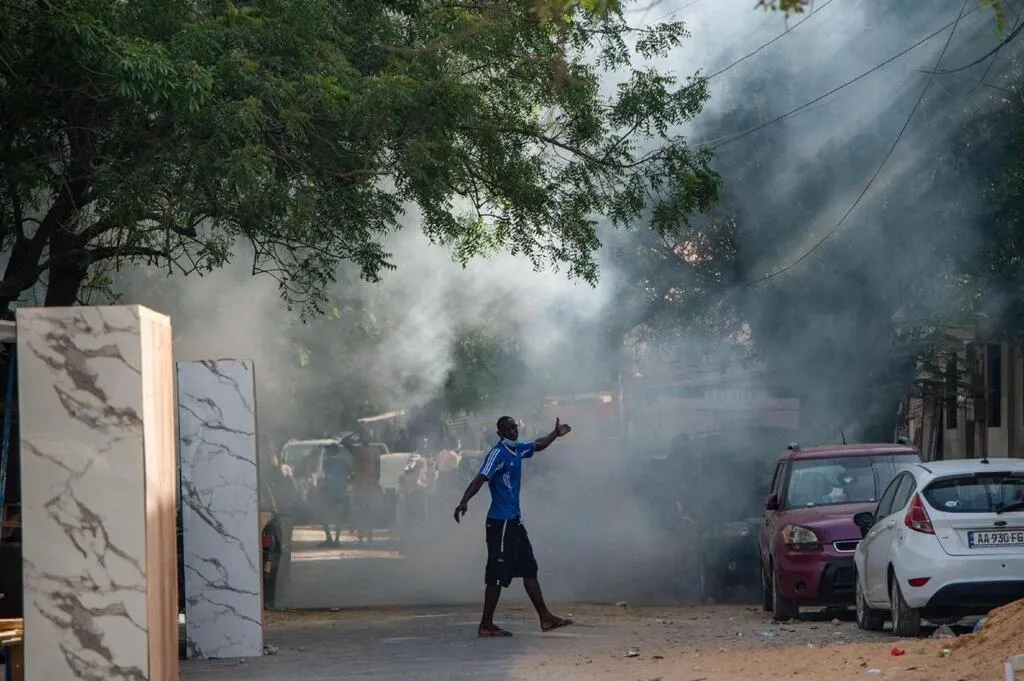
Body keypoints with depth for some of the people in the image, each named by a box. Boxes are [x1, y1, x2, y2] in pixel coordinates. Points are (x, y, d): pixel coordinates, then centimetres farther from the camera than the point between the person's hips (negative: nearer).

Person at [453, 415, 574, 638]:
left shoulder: (518, 450, 12)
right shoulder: (498, 453, -15)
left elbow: (538, 446, 36)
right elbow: (480, 478, -28)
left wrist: (556, 434, 35)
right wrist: (464, 502, -41)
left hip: (514, 521, 9)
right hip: (500, 522, -9)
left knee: (529, 569, 11)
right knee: (498, 575, -6)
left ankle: (545, 618, 15)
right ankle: (486, 625, -1)